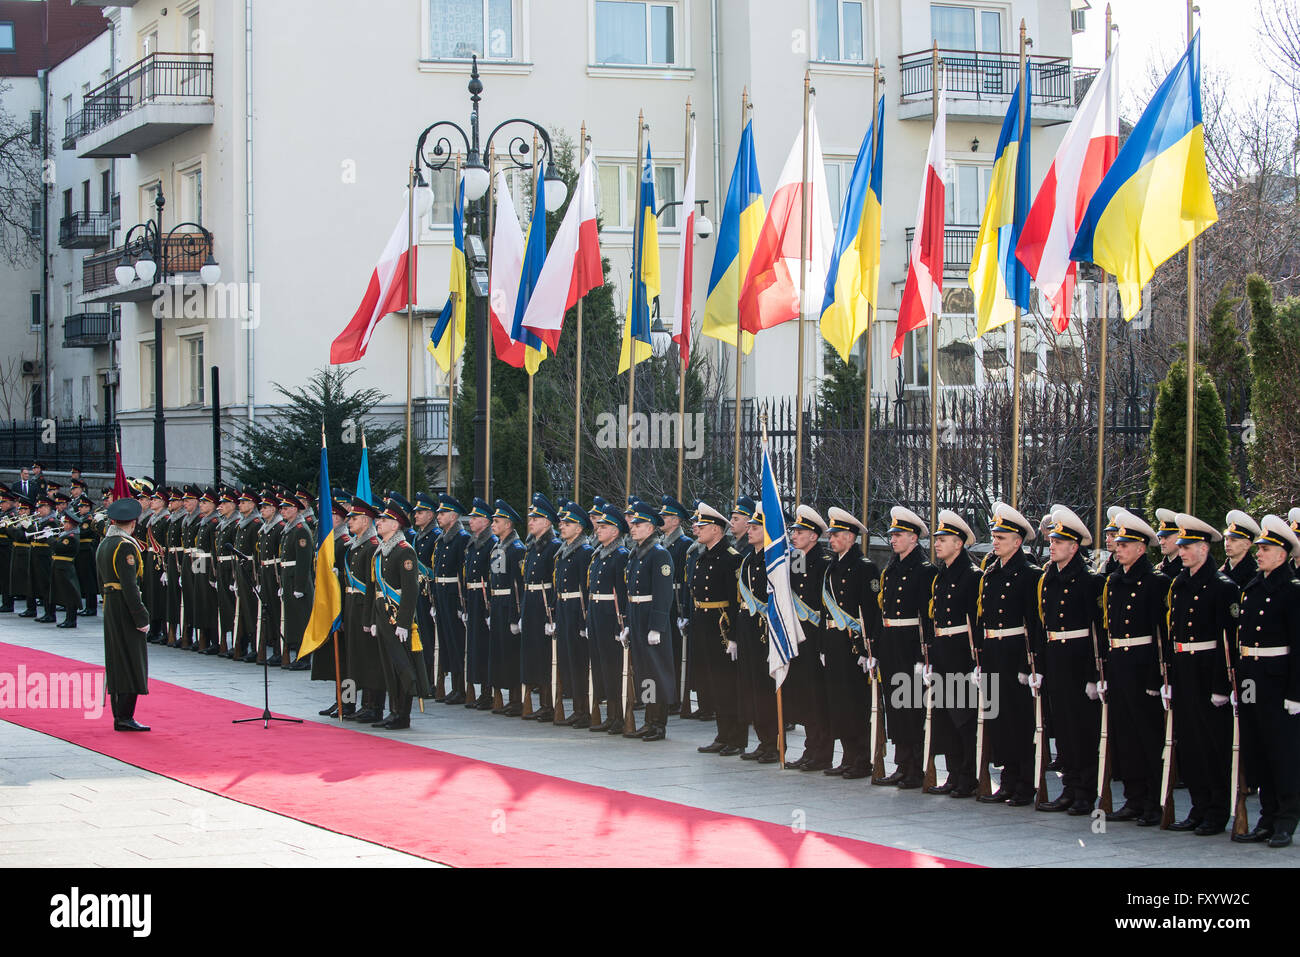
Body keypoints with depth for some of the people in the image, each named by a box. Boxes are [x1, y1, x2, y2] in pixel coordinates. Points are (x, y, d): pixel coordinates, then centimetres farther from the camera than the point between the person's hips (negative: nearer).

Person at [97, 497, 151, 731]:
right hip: (125, 609, -9)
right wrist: (141, 617, -19)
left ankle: (119, 716, 14)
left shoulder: (103, 545, 12)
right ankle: (125, 717, -6)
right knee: (132, 661, -5)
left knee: (116, 662, 11)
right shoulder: (125, 546, -16)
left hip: (109, 608, 9)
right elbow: (129, 586, -21)